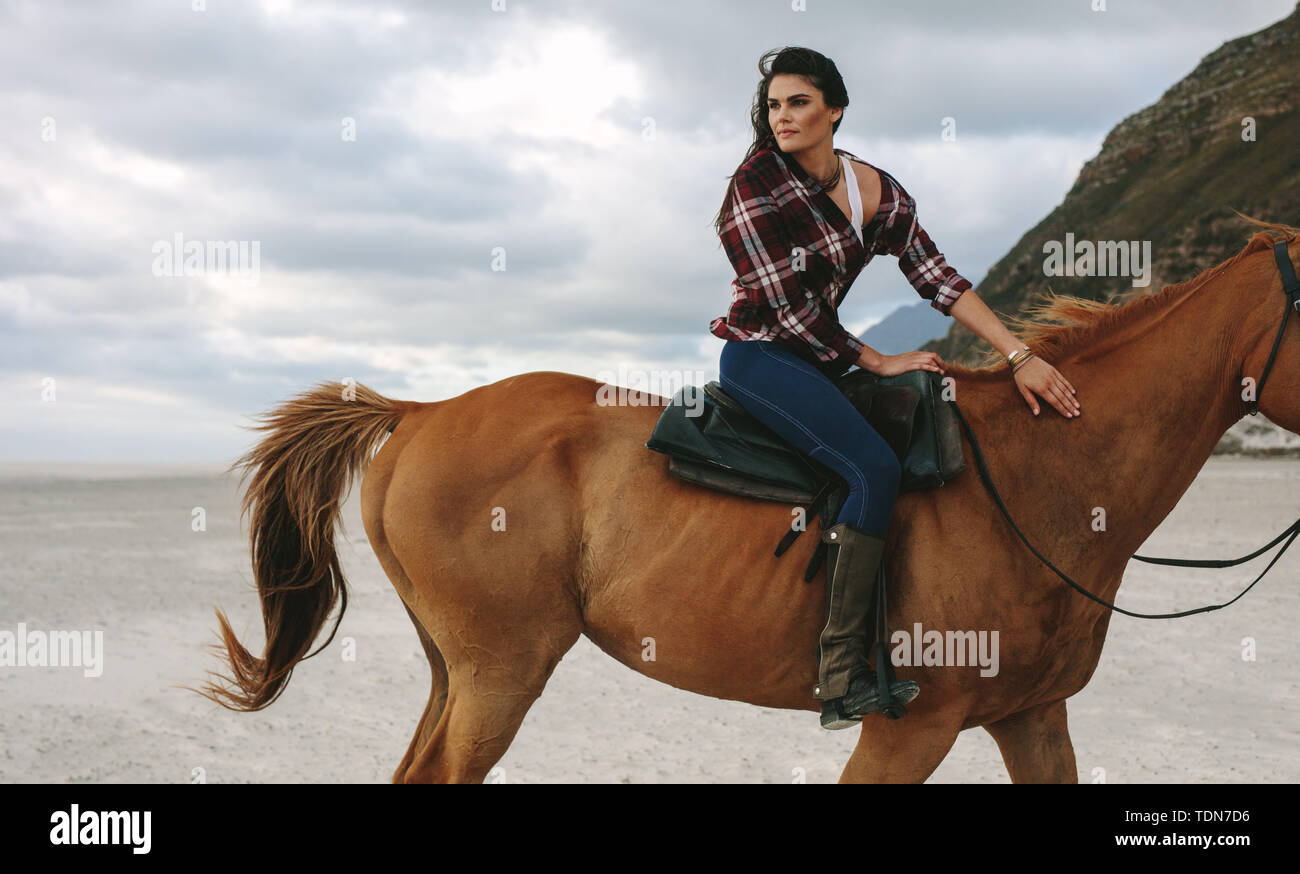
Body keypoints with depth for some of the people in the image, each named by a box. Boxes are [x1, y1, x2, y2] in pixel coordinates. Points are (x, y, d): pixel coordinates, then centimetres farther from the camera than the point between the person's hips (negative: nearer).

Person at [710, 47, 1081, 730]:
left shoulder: (876, 191, 4)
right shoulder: (757, 184, -13)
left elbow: (938, 278, 0)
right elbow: (785, 307, -15)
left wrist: (1019, 356, -8)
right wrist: (876, 362, -11)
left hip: (816, 357, 8)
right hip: (759, 358, -8)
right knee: (875, 467, -25)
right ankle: (841, 679, -27)